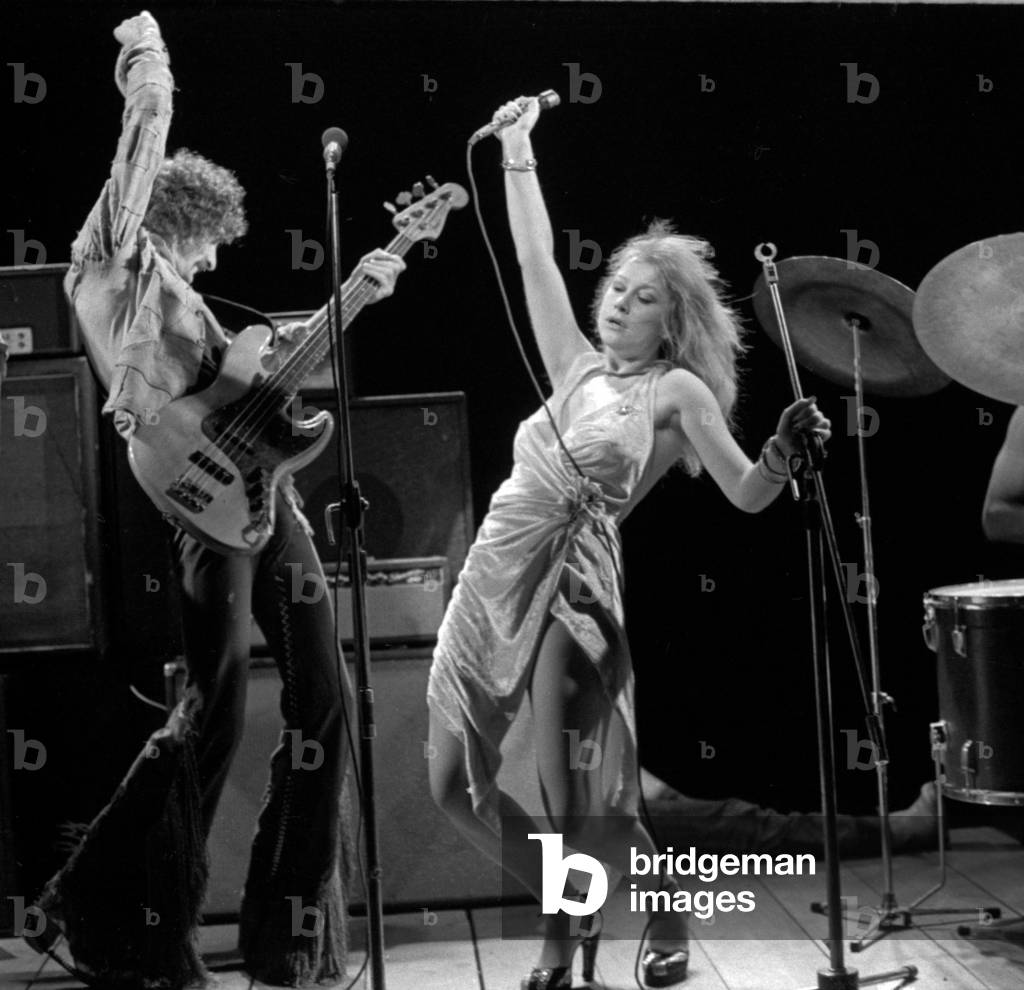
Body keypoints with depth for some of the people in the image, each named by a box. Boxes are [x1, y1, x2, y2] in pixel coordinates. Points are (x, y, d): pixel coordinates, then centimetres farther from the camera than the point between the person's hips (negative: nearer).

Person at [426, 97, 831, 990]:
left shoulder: (679, 390, 2)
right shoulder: (579, 364, 16)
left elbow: (747, 494, -3)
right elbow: (535, 258, 17)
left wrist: (785, 451, -23)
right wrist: (518, 150, 17)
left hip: (569, 583, -6)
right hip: (495, 571, 6)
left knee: (576, 812, -10)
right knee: (455, 786, 6)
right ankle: (563, 917, 27)